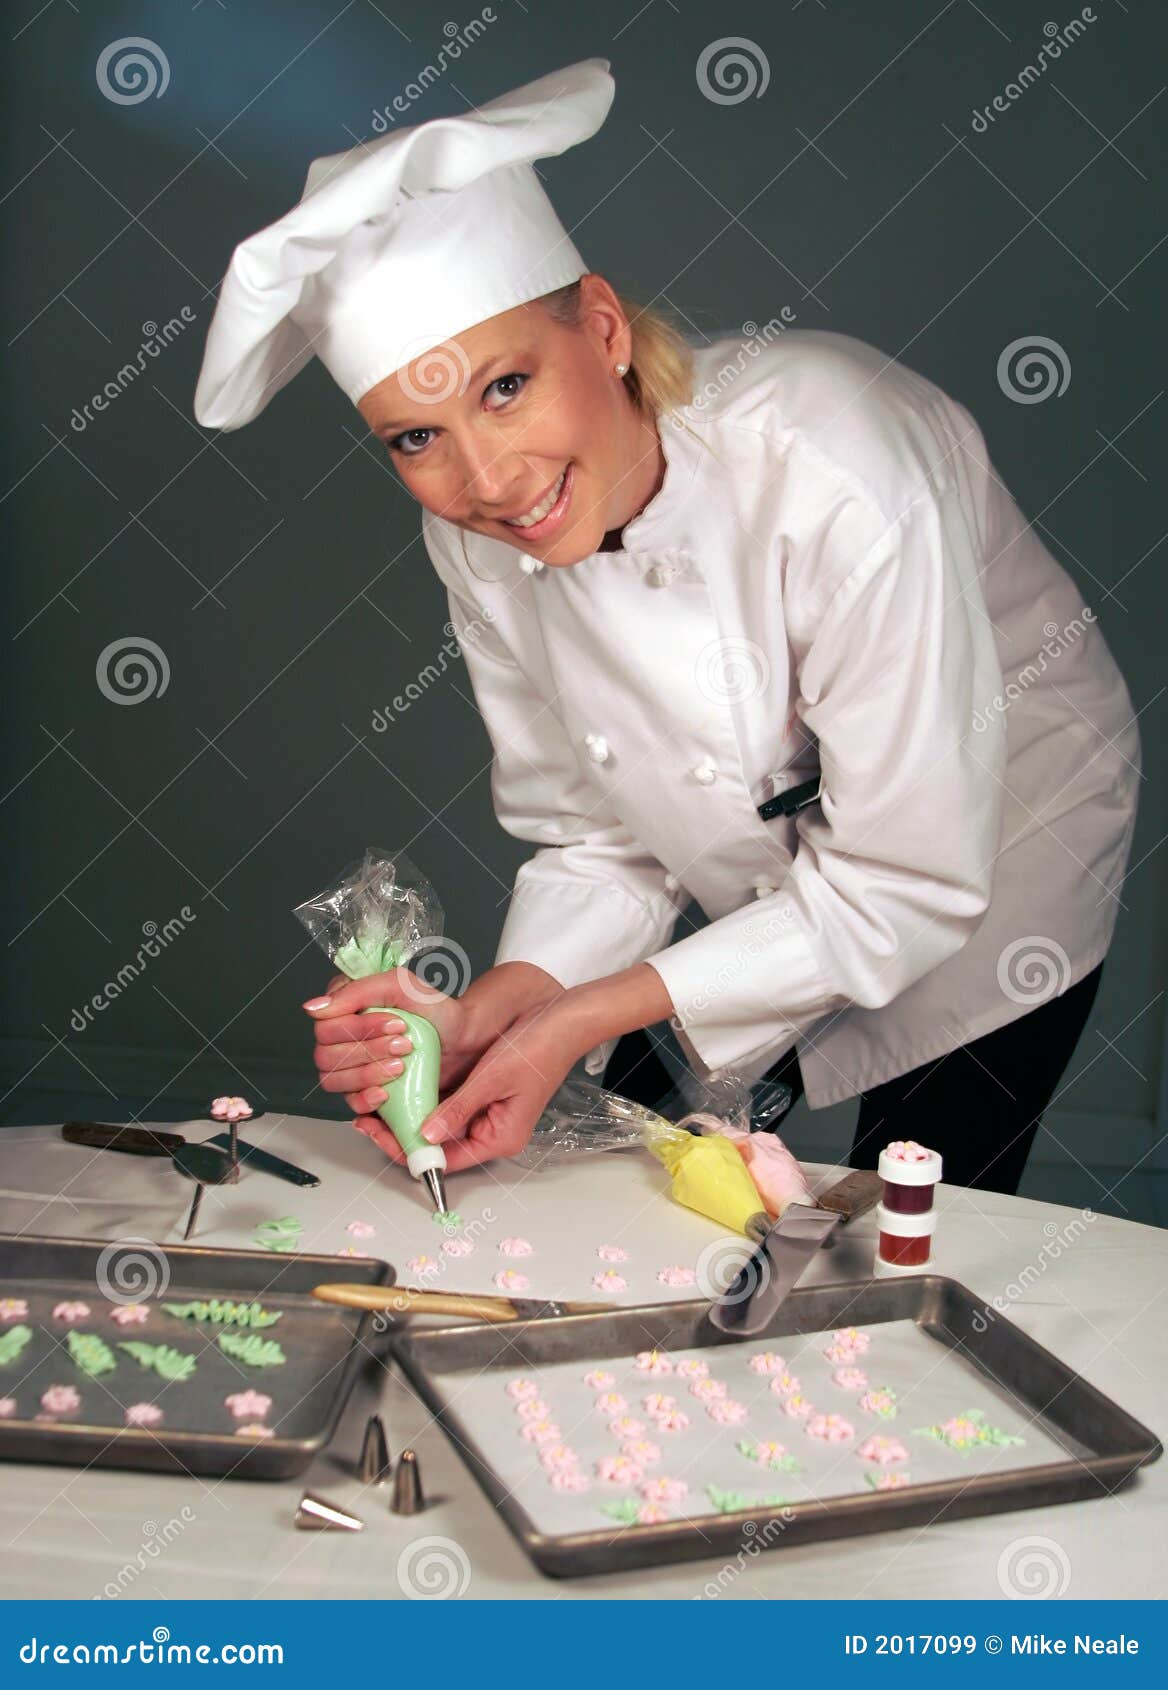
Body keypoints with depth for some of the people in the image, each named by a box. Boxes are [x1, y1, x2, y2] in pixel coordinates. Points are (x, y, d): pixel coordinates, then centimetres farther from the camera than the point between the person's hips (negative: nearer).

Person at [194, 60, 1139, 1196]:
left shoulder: (834, 480, -37)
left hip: (993, 866, -4)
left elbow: (913, 887, -29)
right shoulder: (475, 544, -19)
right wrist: (488, 1017, -28)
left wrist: (579, 1019, -30)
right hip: (767, 886, 4)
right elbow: (600, 847, -9)